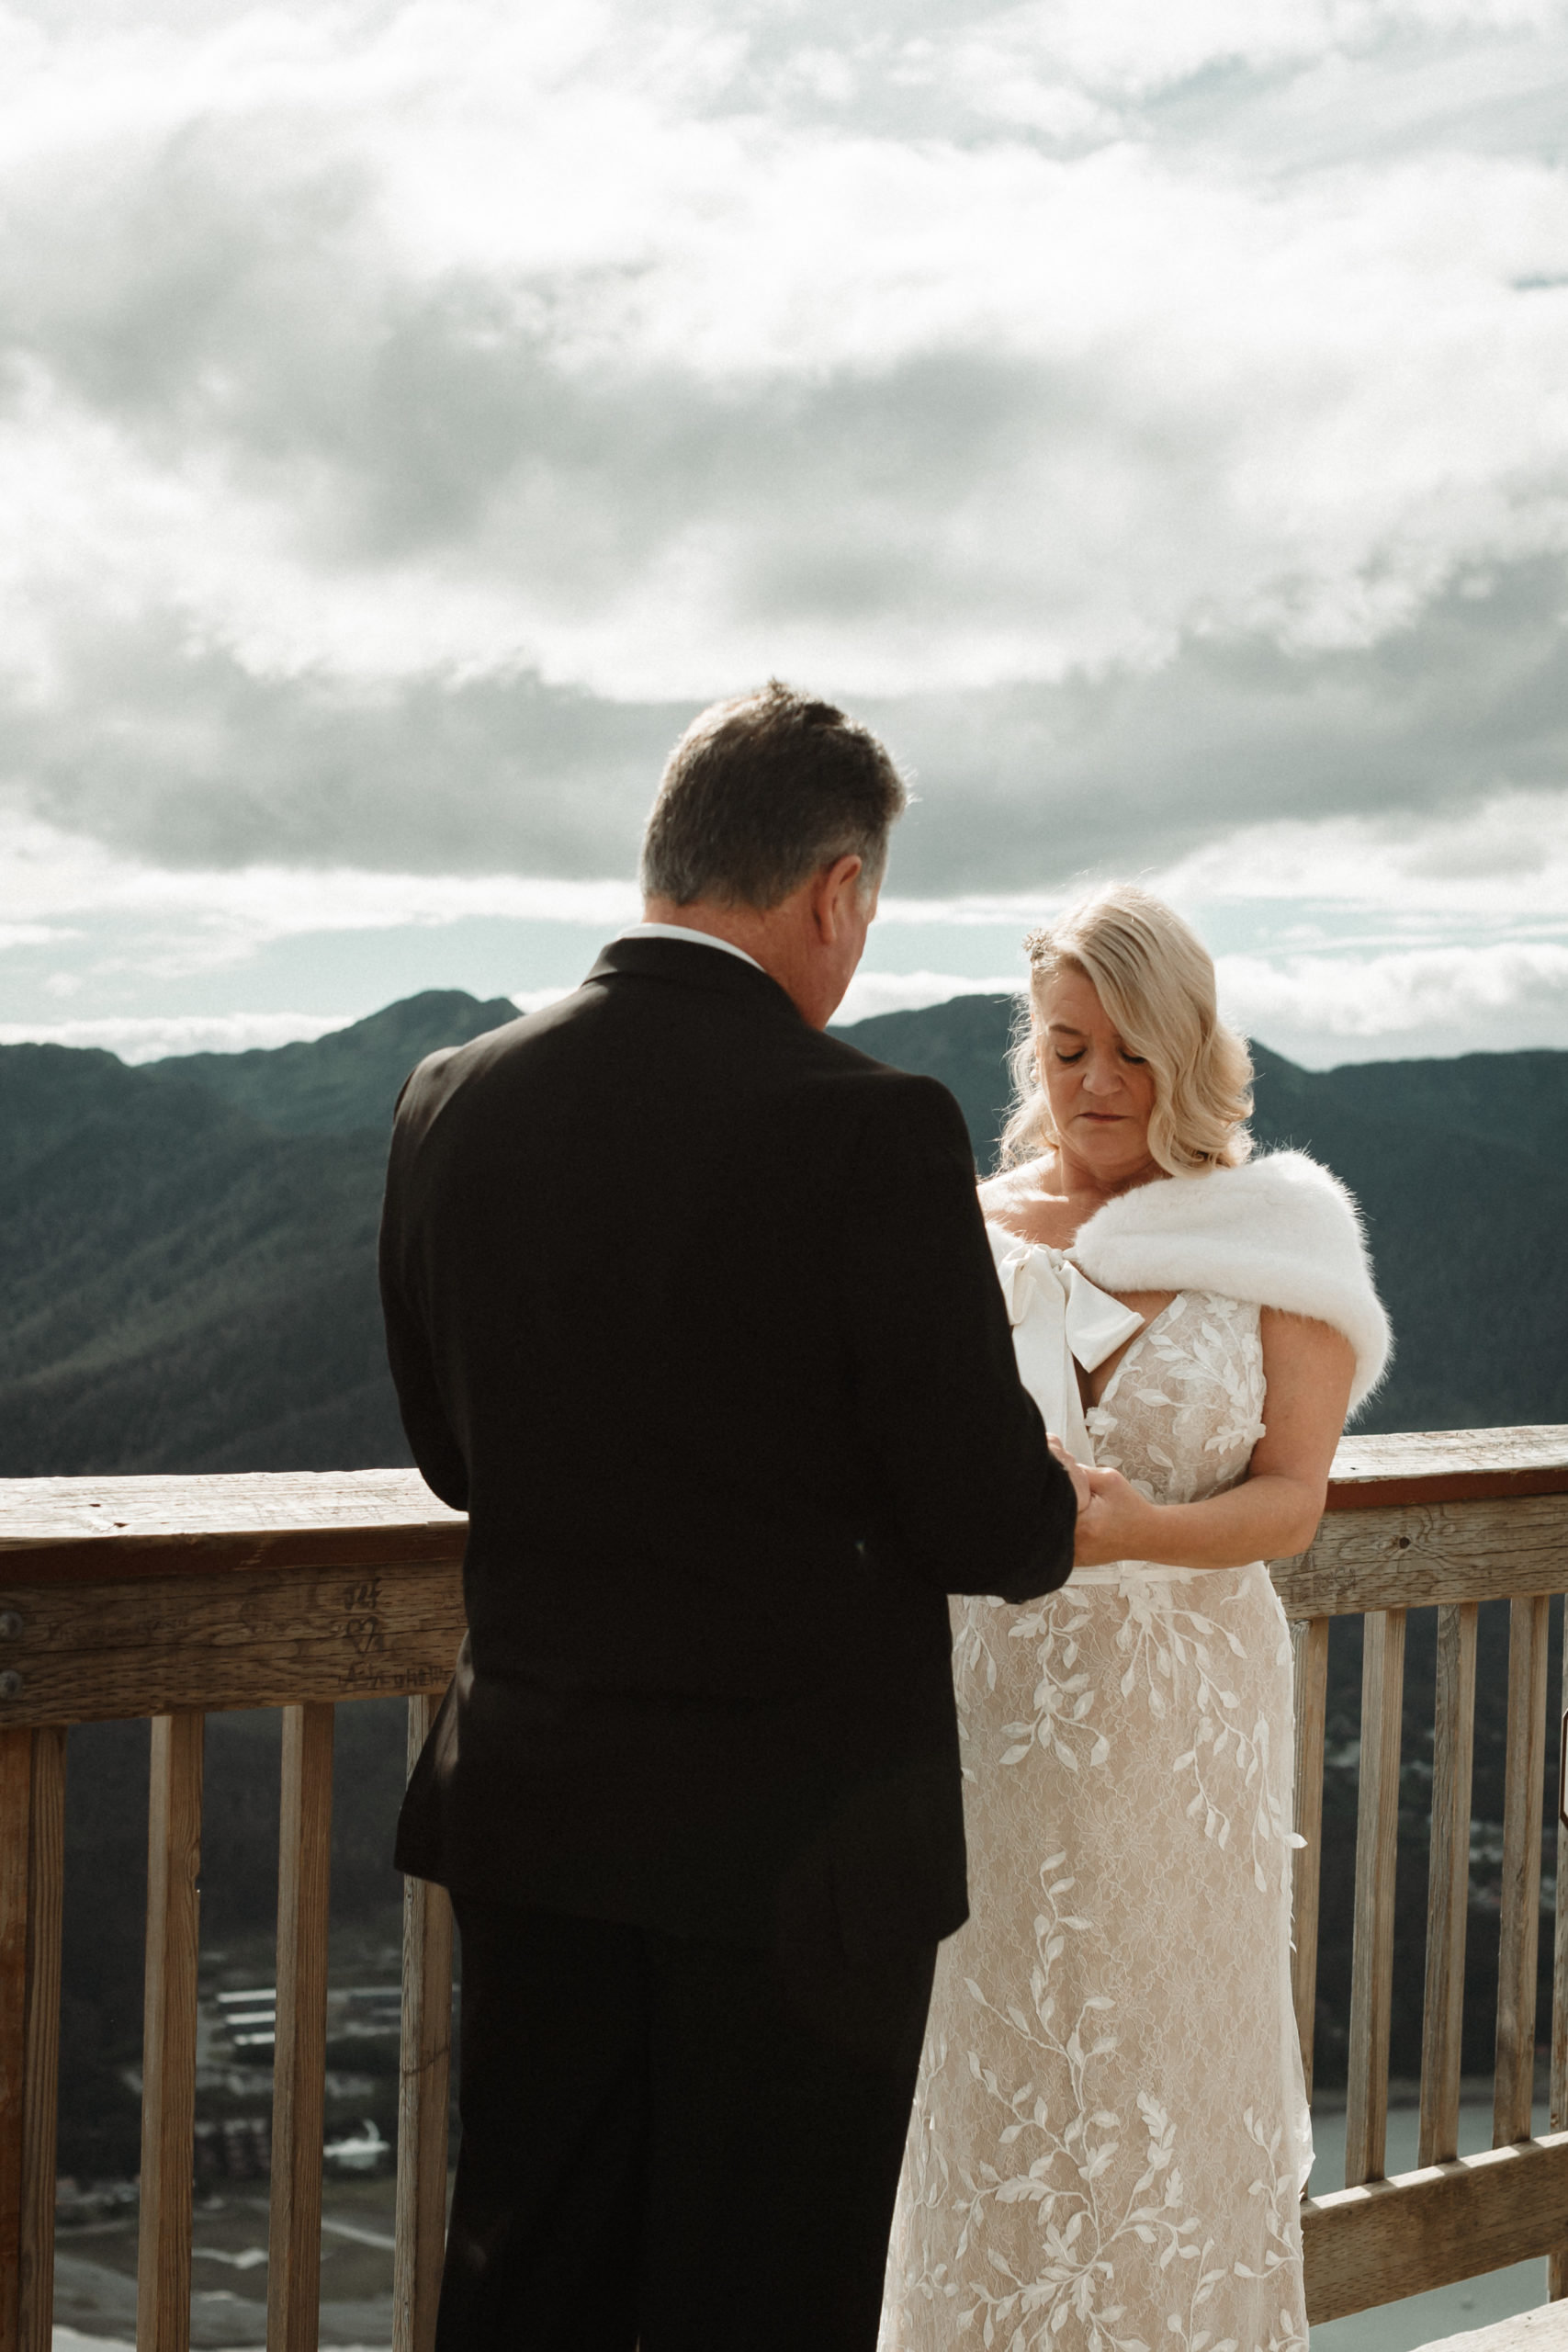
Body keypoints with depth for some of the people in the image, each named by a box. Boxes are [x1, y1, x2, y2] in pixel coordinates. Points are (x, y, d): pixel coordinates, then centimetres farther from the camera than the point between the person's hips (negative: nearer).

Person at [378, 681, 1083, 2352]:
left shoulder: (453, 1100, -1)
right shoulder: (872, 1129, -18)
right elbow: (995, 1525, -15)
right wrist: (1053, 1519, 7)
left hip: (528, 1818, 5)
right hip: (800, 1838, -5)